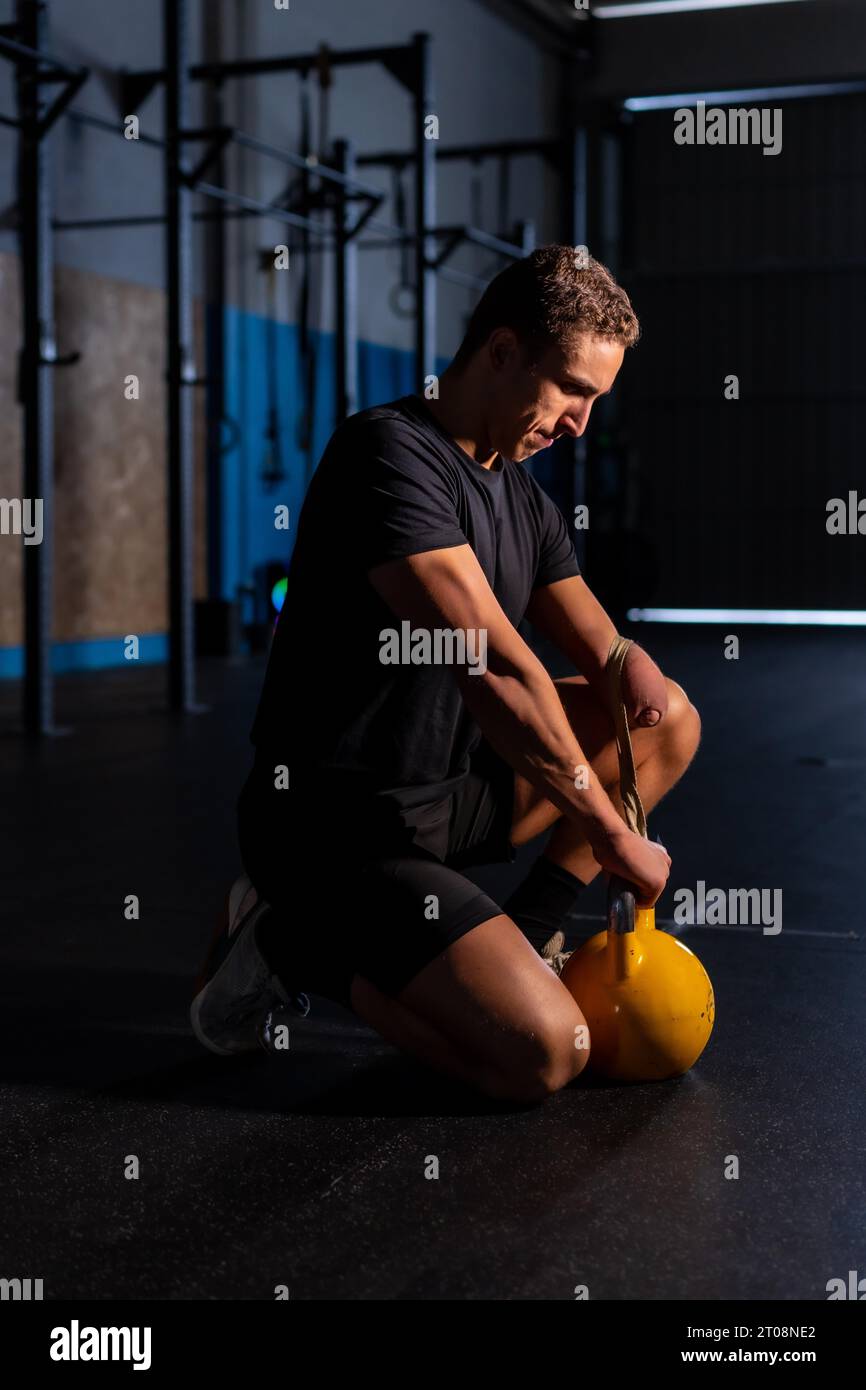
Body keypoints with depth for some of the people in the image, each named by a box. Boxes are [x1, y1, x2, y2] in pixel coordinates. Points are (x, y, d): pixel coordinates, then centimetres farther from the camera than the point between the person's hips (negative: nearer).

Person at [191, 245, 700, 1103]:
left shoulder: (522, 499, 11)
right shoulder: (390, 453, -19)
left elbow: (601, 647, 16)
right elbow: (495, 668, -25)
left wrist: (636, 672, -9)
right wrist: (611, 833, -18)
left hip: (450, 792, 10)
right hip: (340, 829, -9)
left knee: (670, 719, 9)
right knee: (545, 1052, -22)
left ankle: (511, 946, 4)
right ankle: (293, 946, -2)